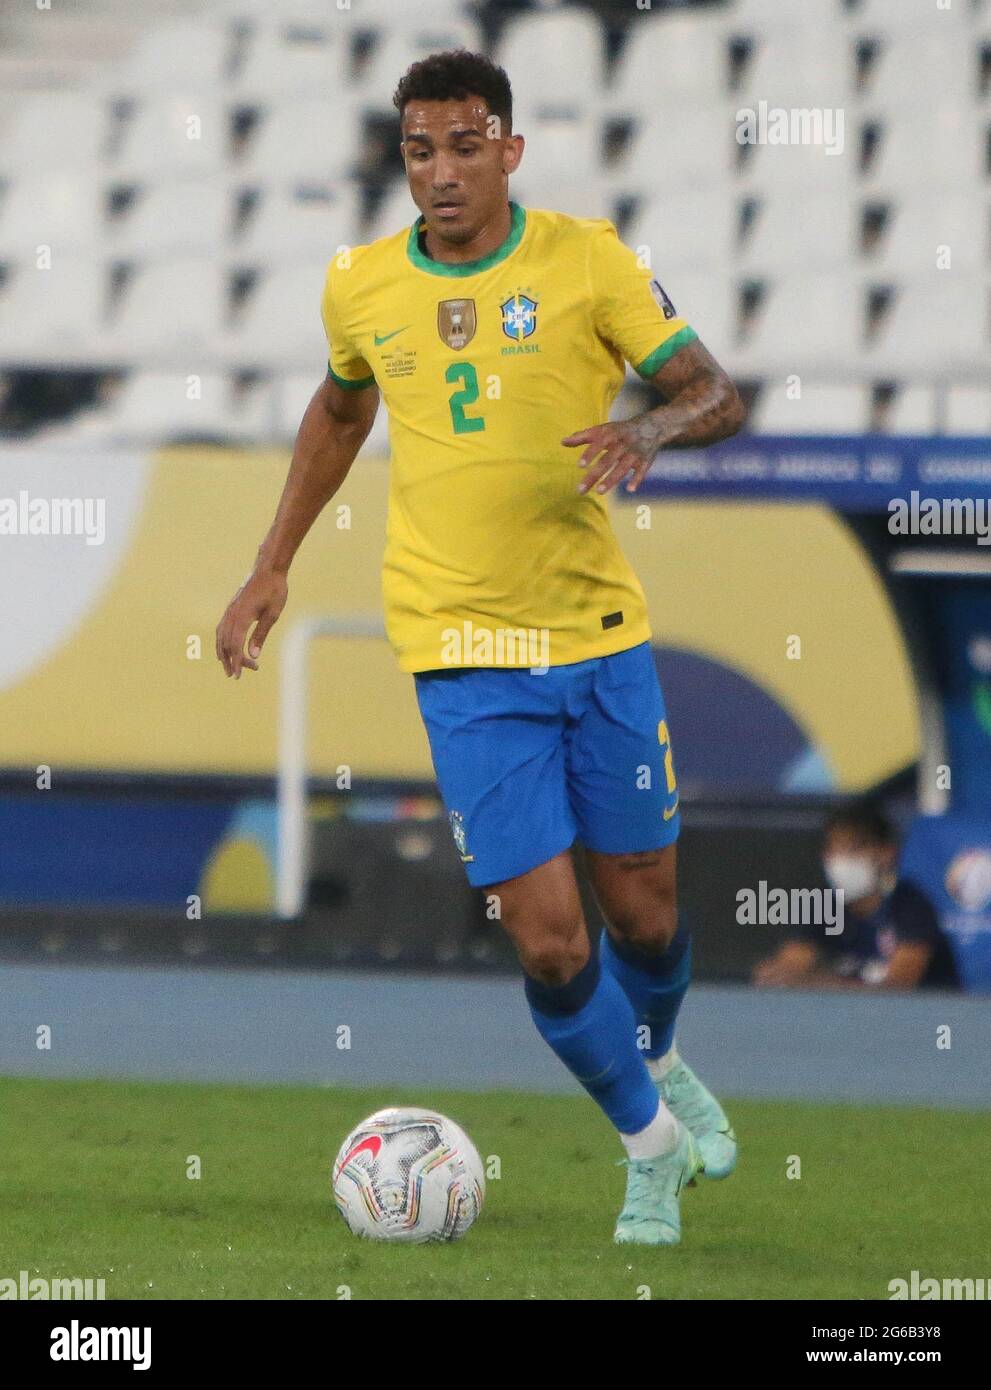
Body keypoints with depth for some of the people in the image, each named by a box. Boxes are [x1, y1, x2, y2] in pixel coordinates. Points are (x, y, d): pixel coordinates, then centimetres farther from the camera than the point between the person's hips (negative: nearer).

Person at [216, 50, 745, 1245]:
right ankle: (649, 1147, 15)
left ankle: (657, 1059, 45)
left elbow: (717, 394, -3)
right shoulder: (361, 288, 1)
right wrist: (272, 566, 20)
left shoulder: (585, 261, -5)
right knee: (548, 943, -9)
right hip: (464, 653, 0)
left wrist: (653, 429, -26)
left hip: (599, 631, 0)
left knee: (643, 912, 10)